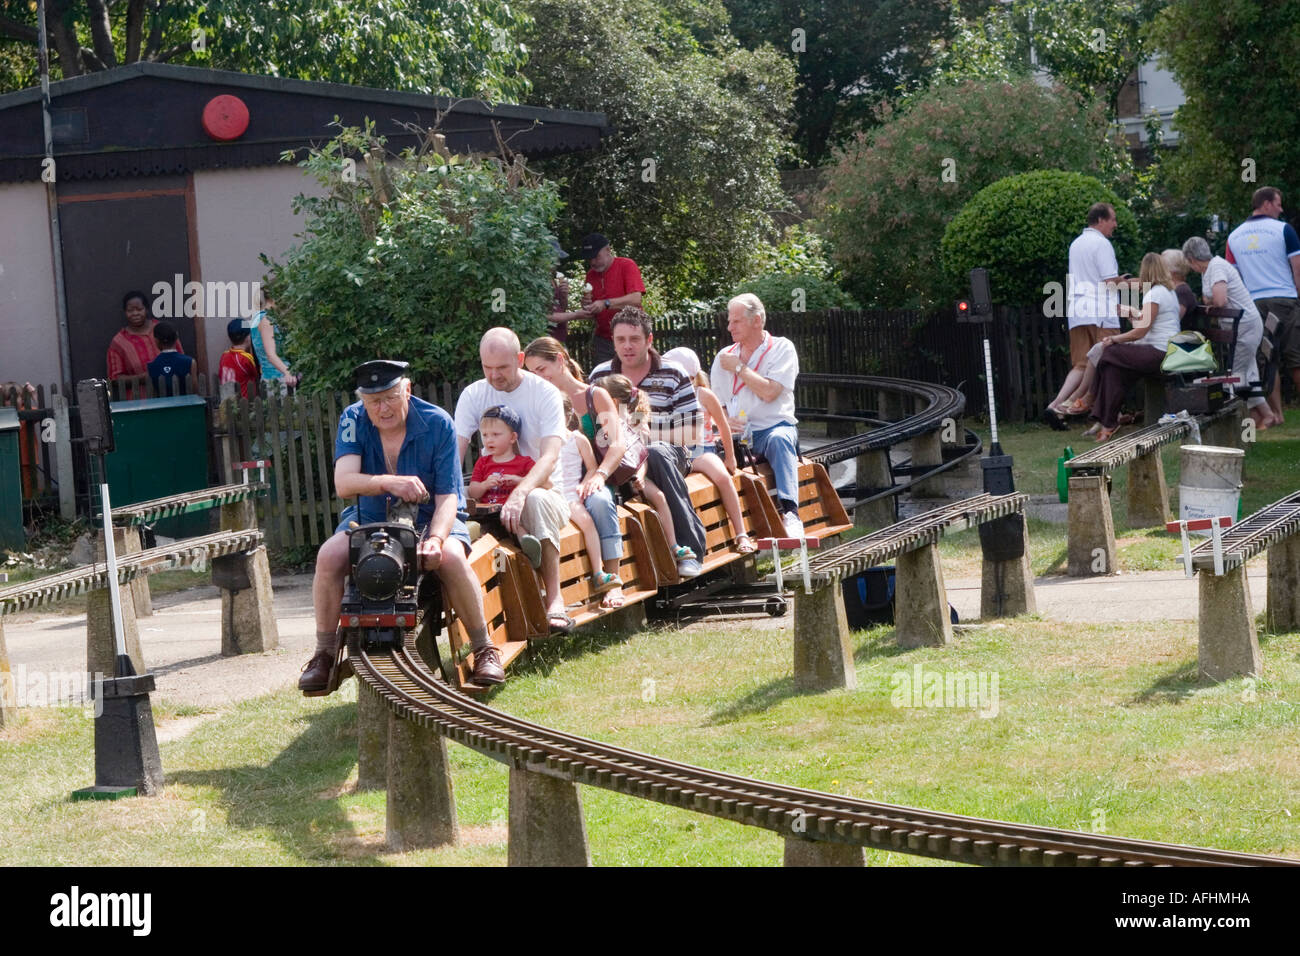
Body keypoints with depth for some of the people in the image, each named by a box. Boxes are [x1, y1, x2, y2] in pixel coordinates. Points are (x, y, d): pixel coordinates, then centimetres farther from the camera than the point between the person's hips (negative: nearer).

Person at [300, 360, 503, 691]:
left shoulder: (437, 423, -12)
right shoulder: (353, 420, -8)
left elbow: (447, 497, -13)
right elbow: (343, 483, -22)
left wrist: (435, 539, -33)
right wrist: (388, 482, -42)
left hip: (428, 518, -2)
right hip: (368, 518, 2)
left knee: (450, 558, -33)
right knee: (329, 555, -26)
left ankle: (484, 650, -16)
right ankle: (324, 654, -11)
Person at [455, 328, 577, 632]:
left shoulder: (544, 393, -8)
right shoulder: (472, 396, 3)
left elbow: (550, 457, -21)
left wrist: (520, 493, -41)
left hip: (540, 489, -3)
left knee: (537, 500, -39)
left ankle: (555, 601, -38)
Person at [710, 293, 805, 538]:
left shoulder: (781, 348, 4)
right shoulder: (724, 356, 19)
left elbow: (769, 392, -11)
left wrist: (739, 367, -2)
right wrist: (723, 419, -6)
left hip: (772, 427, -3)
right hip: (735, 434, 3)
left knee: (779, 439, -39)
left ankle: (790, 514, -49)